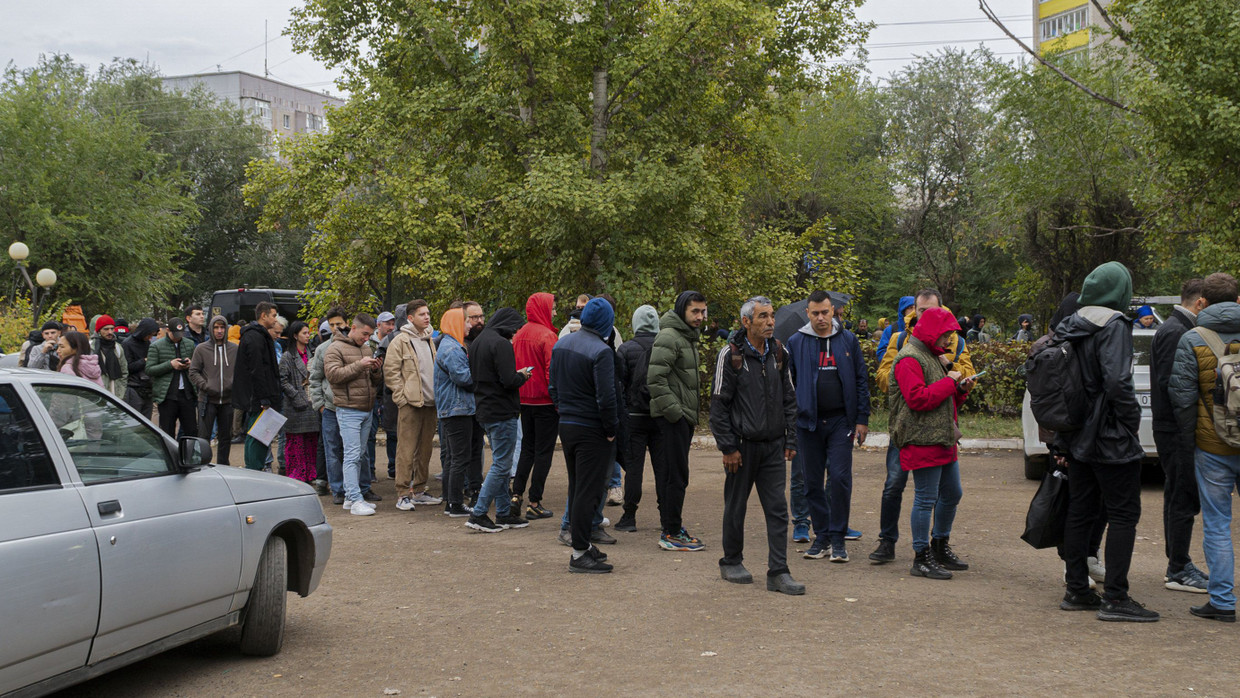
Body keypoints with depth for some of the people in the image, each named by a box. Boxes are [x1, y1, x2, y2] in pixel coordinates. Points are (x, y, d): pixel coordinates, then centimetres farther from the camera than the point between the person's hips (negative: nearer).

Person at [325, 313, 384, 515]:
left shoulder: (366, 348, 19)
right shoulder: (336, 348, -3)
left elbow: (376, 382, 23)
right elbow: (333, 374, -17)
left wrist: (376, 371, 0)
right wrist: (359, 365, -19)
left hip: (367, 410, 8)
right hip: (349, 410, -7)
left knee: (360, 455, 10)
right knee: (352, 455, -10)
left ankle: (350, 497, 17)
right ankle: (355, 500, -12)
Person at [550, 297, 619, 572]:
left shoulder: (561, 344, 8)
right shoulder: (601, 351, -18)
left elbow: (552, 386, 15)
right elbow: (606, 397, -21)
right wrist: (611, 430, -10)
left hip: (566, 425, 8)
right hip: (591, 430, -8)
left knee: (577, 488, 17)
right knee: (589, 490, -3)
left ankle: (581, 542, 25)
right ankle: (579, 554, -1)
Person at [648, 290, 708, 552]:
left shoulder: (689, 338, 19)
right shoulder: (668, 337, -14)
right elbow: (655, 379, -22)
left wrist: (691, 415, 18)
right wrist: (673, 410, -21)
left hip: (684, 416, 10)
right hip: (672, 418, -10)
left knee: (675, 474, 14)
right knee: (676, 475, -8)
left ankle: (671, 524, 22)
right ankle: (671, 533, -4)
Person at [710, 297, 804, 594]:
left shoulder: (779, 354, 7)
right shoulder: (731, 354, -8)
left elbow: (789, 400, 14)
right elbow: (719, 404, -8)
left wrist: (790, 440, 8)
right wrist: (727, 447, -11)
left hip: (774, 446, 4)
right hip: (742, 445, -4)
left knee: (778, 509, 0)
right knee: (736, 507, 8)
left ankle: (778, 572, 3)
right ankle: (731, 562, 25)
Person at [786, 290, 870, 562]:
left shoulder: (848, 340, 5)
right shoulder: (796, 343, 3)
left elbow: (861, 380, 7)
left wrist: (862, 419, 2)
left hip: (841, 421, -1)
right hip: (808, 422, 1)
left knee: (840, 478, -7)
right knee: (813, 482, 5)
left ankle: (838, 538, 3)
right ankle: (822, 536, 17)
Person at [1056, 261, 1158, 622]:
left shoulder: (1070, 325, 9)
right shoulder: (1113, 325, -15)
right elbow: (1117, 380, -25)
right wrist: (1132, 416, -10)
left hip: (1077, 438, 8)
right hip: (1110, 438, -8)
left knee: (1079, 511, 12)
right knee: (1124, 514, 0)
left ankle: (1077, 591, 18)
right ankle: (1114, 598, -1)